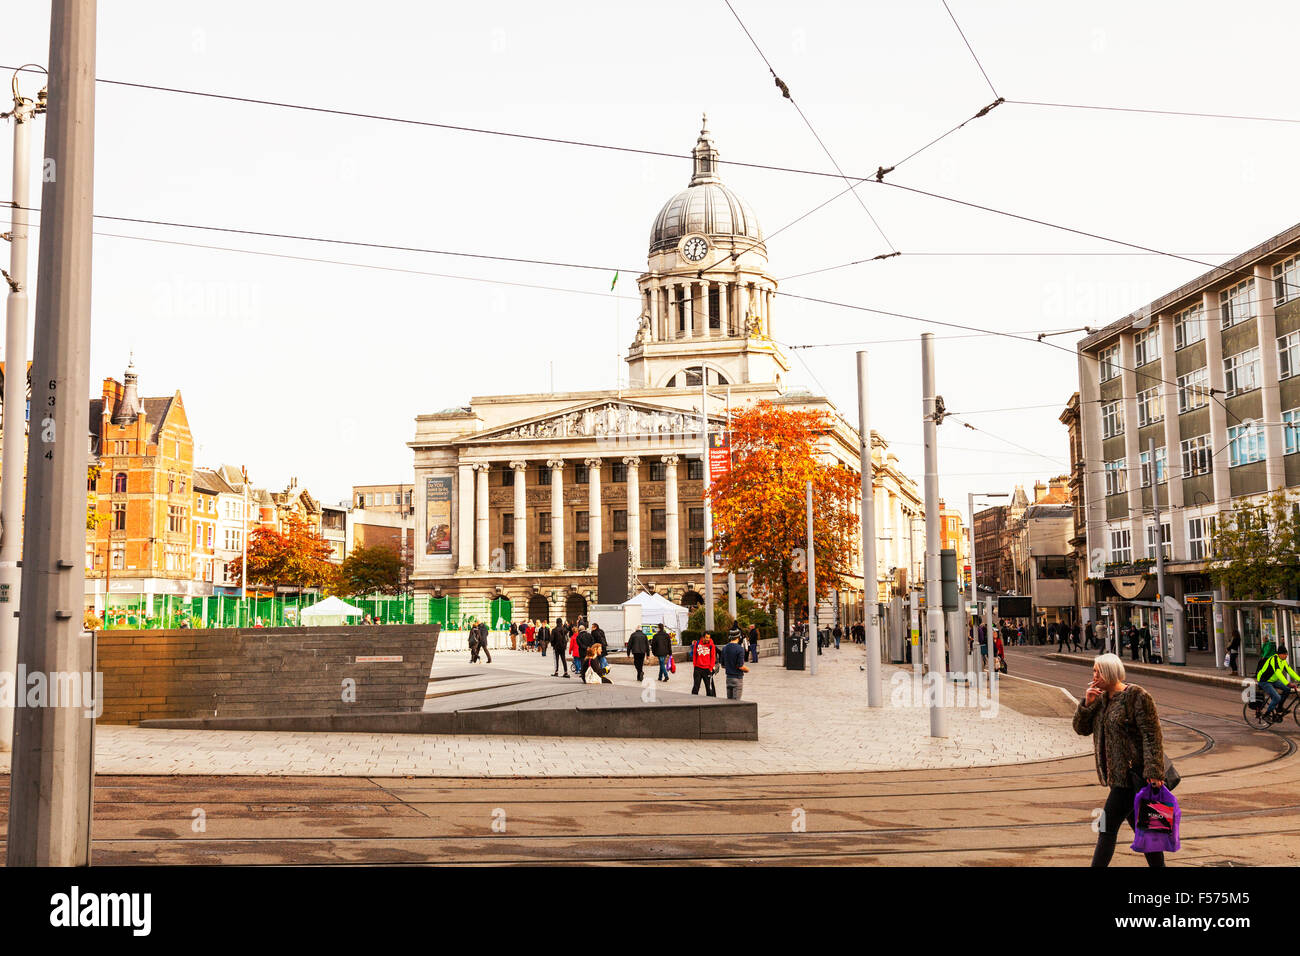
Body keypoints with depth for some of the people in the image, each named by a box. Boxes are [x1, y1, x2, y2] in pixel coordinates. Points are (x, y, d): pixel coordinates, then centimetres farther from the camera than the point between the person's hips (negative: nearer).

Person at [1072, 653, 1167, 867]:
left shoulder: (1137, 697, -13)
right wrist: (1087, 704, -7)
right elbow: (1081, 729, 10)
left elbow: (1152, 736, -17)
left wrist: (1154, 772, -23)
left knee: (1107, 828, -8)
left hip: (1133, 775, -8)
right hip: (1117, 775, 8)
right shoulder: (1101, 698, 11)